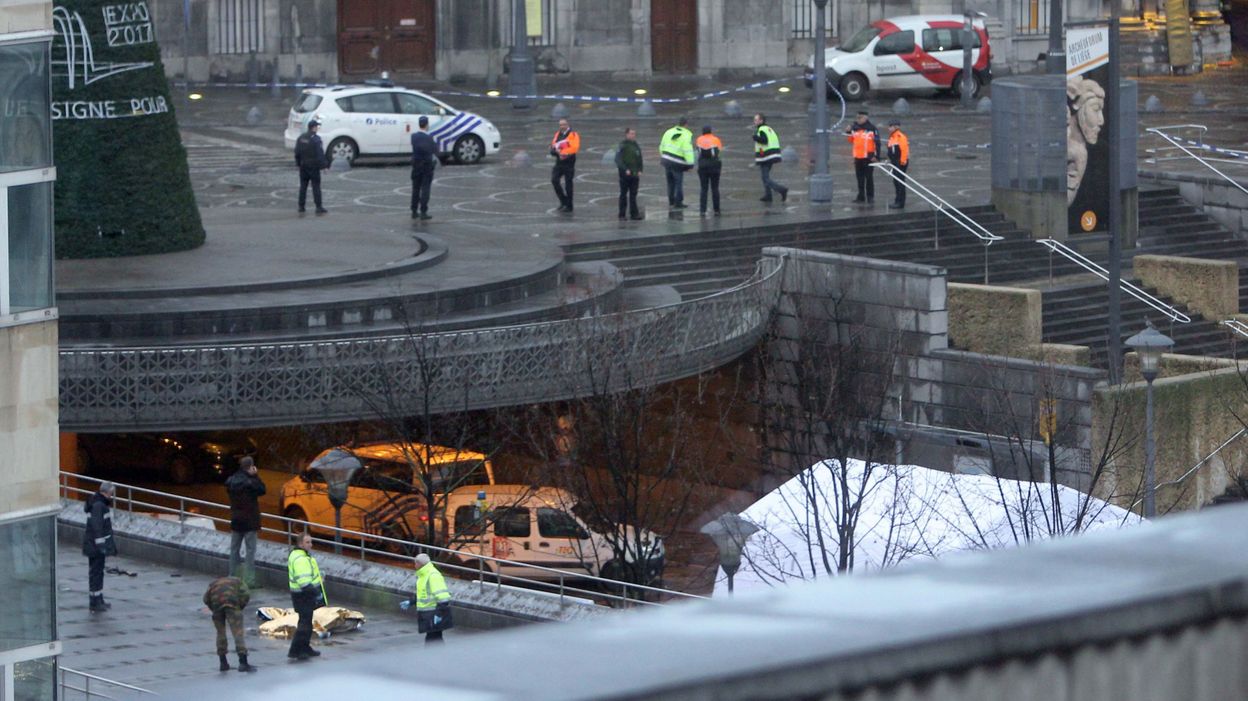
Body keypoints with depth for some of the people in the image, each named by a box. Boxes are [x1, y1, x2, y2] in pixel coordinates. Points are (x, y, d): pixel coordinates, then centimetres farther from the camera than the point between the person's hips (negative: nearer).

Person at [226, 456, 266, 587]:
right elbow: (261, 490, -8)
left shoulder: (231, 481, -1)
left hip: (235, 521, 6)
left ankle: (232, 577, 19)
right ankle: (249, 580, -5)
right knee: (250, 550, -1)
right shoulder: (250, 482, -19)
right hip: (249, 521, -6)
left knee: (234, 549, 14)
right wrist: (255, 476, -6)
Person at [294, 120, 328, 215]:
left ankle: (301, 206, 13)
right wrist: (324, 165, -12)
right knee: (316, 187, -3)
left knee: (303, 186, 12)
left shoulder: (301, 138, 5)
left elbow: (297, 152, 9)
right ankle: (319, 207, -4)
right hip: (313, 166, -6)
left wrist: (298, 163, 17)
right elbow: (320, 154, -18)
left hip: (303, 165, 6)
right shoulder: (316, 139, -16)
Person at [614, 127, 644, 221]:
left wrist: (639, 170, 4)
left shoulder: (636, 146, 11)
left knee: (633, 195, 4)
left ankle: (634, 214, 5)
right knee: (623, 194, 4)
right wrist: (625, 169, -21)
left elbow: (639, 159, 17)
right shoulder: (623, 146, -8)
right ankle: (622, 214, 10)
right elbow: (618, 159, -13)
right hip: (625, 174, -5)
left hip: (635, 174, 5)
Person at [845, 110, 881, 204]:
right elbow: (851, 141, 19)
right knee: (860, 178, 10)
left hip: (868, 157, -6)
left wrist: (876, 156, -15)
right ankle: (861, 196, 16)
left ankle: (870, 196, 6)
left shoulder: (872, 129, -8)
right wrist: (848, 133, 2)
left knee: (869, 177, 0)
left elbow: (877, 143, -9)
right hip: (857, 157, 6)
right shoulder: (854, 128, 10)